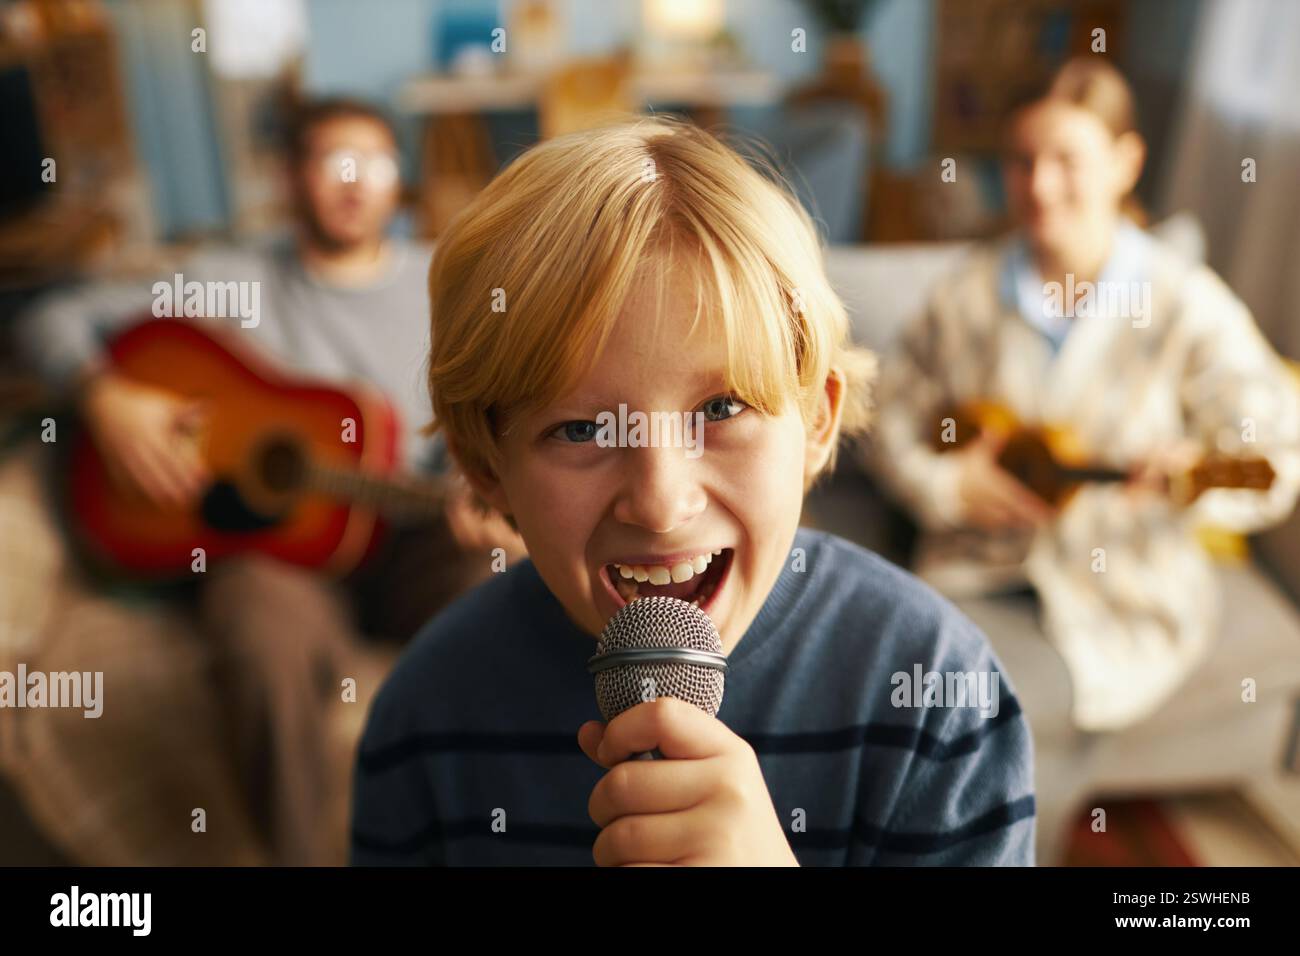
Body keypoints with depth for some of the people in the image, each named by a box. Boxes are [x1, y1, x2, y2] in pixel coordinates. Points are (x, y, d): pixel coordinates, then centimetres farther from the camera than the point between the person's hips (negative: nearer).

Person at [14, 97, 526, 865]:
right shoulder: (233, 281, 10)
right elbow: (55, 321, 11)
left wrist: (480, 510, -15)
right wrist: (106, 397, -10)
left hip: (410, 541, 1)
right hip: (273, 540, -1)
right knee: (272, 643, -36)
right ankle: (311, 850, -13)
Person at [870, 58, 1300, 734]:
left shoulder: (1188, 306, -7)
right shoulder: (969, 293, 0)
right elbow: (893, 419, 5)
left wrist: (1197, 470, -29)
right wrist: (944, 486, -12)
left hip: (1128, 597, -2)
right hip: (978, 570, 3)